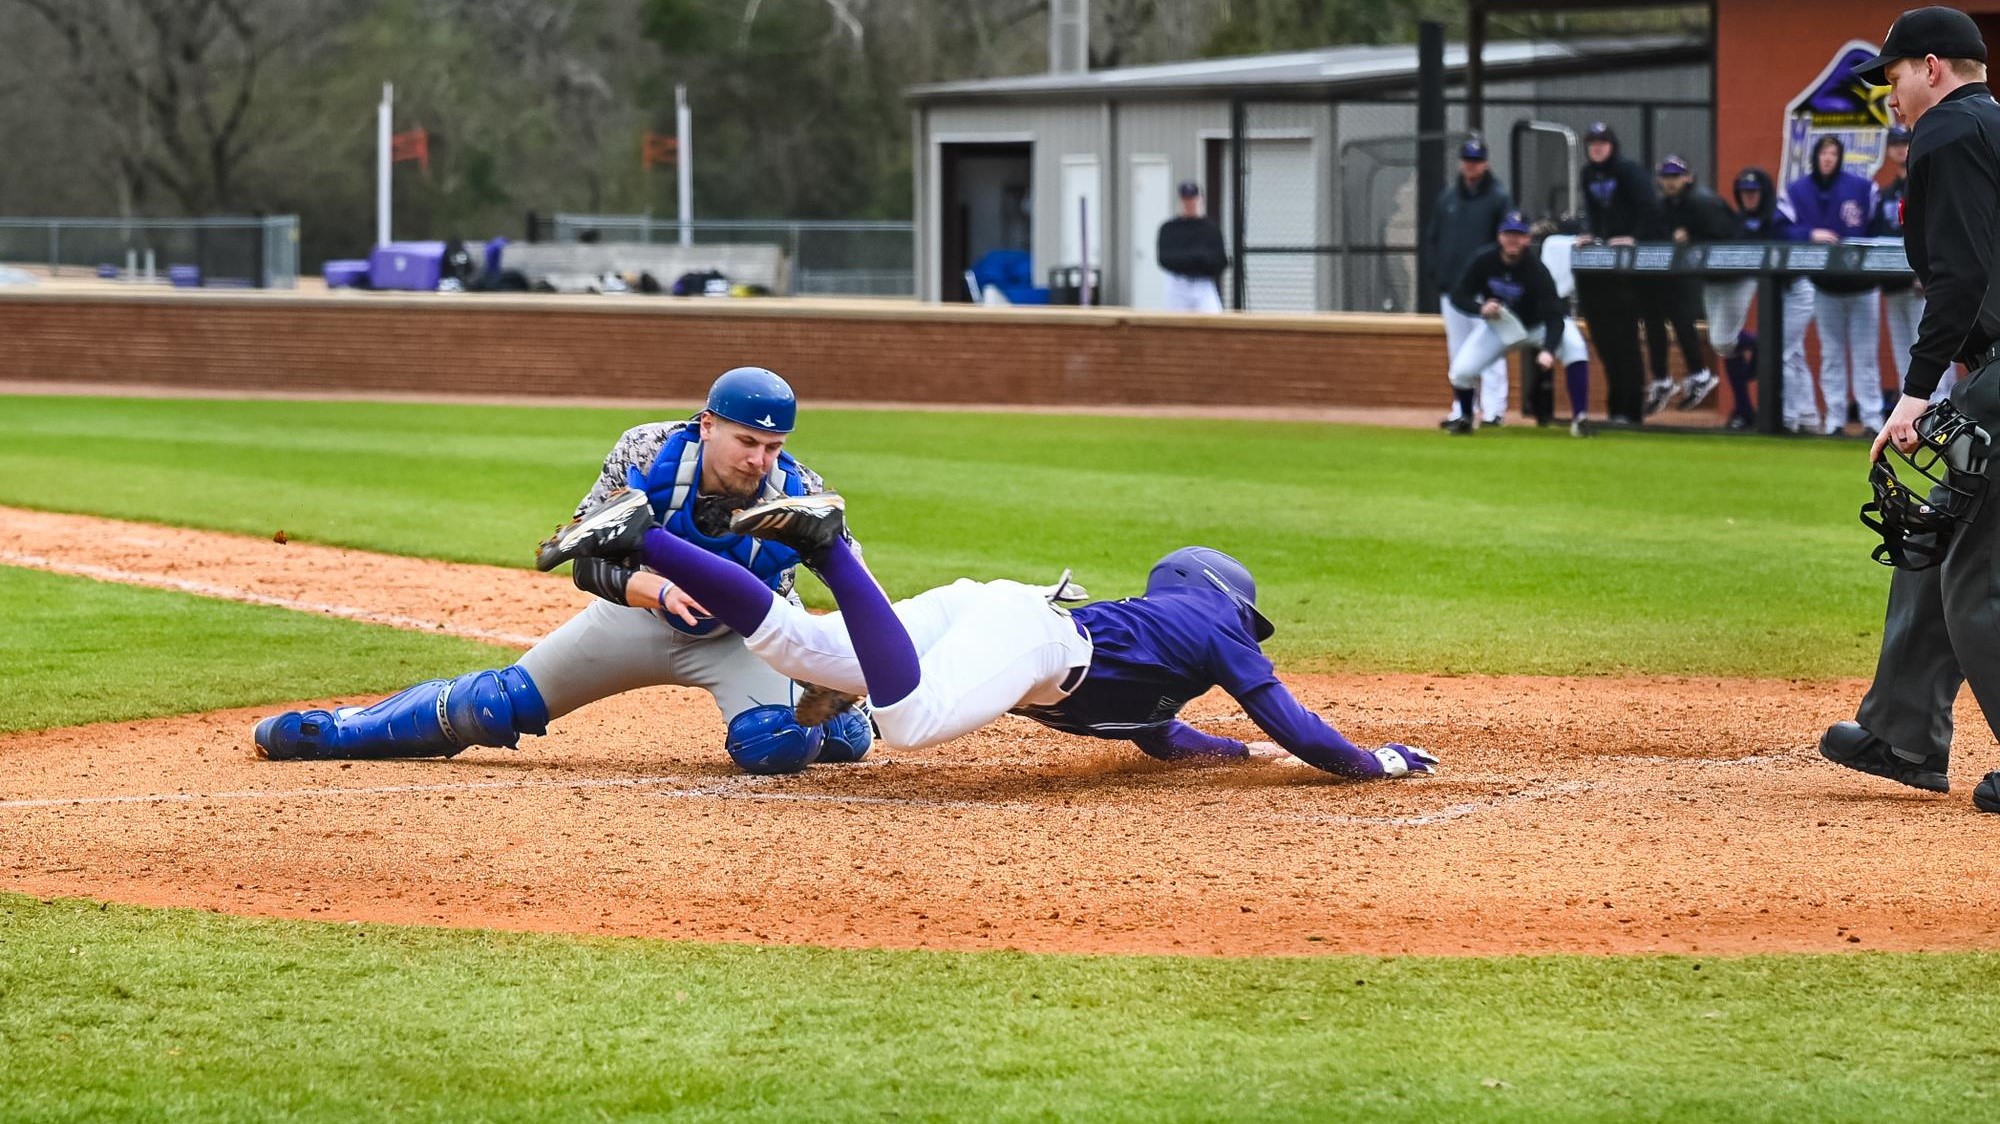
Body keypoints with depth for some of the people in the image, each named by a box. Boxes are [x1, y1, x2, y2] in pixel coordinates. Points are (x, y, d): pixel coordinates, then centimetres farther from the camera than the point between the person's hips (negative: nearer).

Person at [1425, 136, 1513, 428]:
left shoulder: (1498, 197, -2)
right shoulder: (1448, 197, 13)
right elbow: (1432, 236, 18)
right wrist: (1442, 265, 6)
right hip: (1451, 285, 5)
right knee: (1458, 350, 9)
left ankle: (1493, 409, -8)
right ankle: (1461, 409, 14)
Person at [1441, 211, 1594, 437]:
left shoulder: (1536, 270, -31)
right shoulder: (1483, 262, -21)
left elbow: (1554, 317, -36)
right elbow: (1458, 296, -13)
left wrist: (1548, 349, -54)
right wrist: (1480, 308, -35)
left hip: (1539, 324, -2)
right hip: (1499, 325, 2)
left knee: (1574, 347, -32)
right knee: (1461, 371, -15)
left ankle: (1579, 418, -24)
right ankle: (1465, 418, 18)